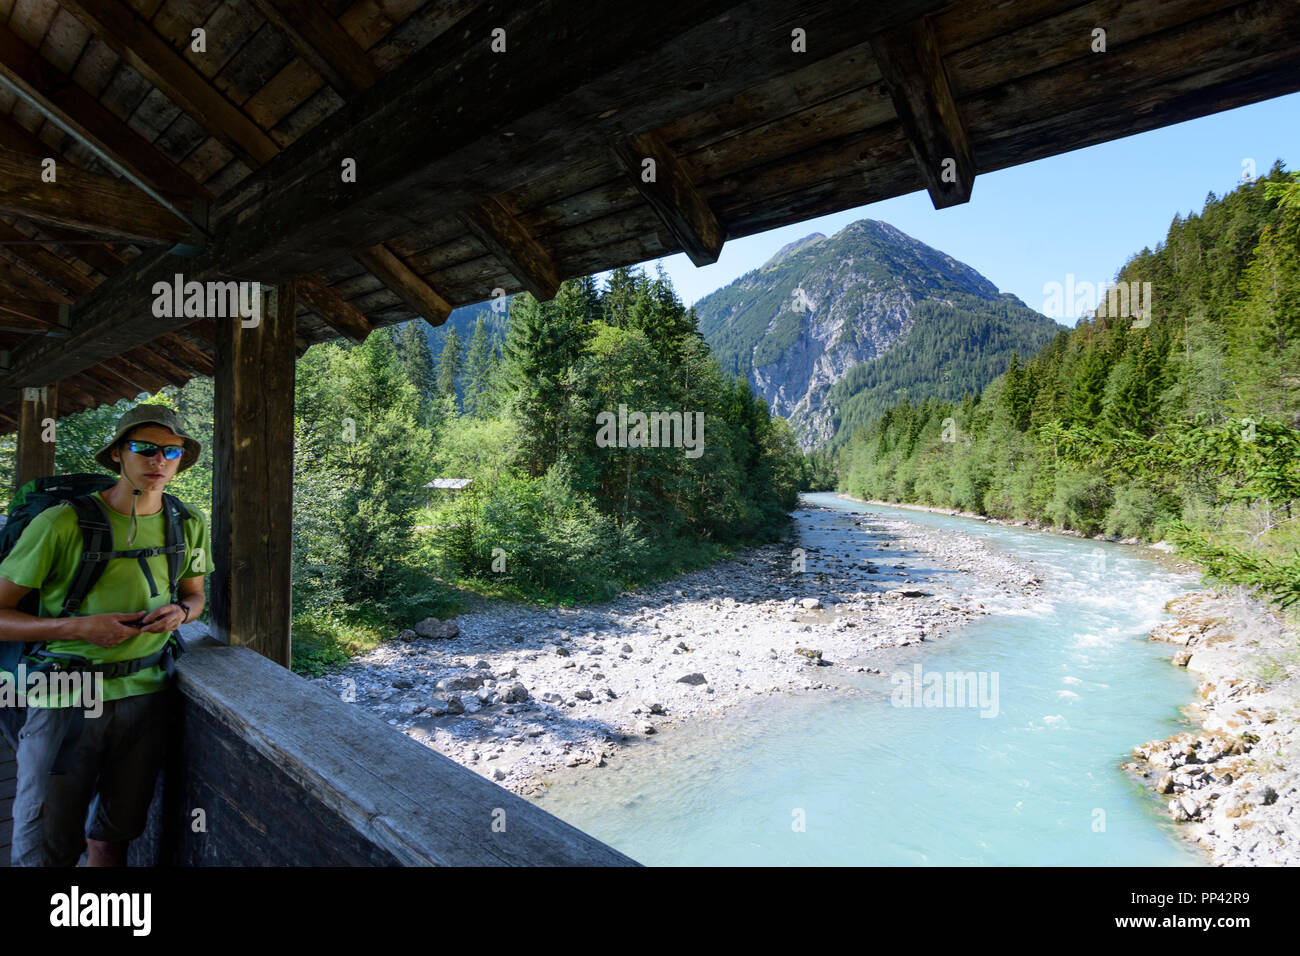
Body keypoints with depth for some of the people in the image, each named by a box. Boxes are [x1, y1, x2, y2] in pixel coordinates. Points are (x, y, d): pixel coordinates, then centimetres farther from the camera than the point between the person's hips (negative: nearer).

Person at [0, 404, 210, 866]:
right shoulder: (62, 523, -12)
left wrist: (180, 611, -5)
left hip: (145, 695, 4)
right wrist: (79, 627, -20)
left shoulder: (190, 524, 3)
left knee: (111, 839, 19)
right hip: (67, 700, -3)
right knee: (43, 850, 5)